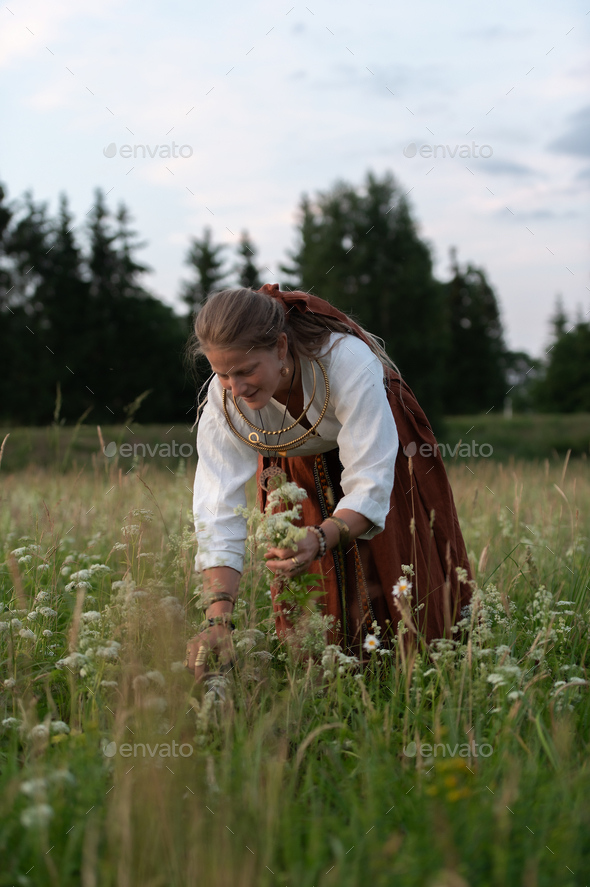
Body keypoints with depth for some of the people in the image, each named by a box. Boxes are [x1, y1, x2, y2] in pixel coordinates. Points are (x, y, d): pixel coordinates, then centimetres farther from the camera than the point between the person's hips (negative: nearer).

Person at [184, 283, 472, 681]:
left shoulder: (347, 361, -43)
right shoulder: (223, 399, -33)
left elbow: (370, 484, -43)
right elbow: (219, 511, -36)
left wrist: (320, 540, -63)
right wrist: (219, 620, -48)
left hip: (378, 444, -2)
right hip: (299, 465, 2)